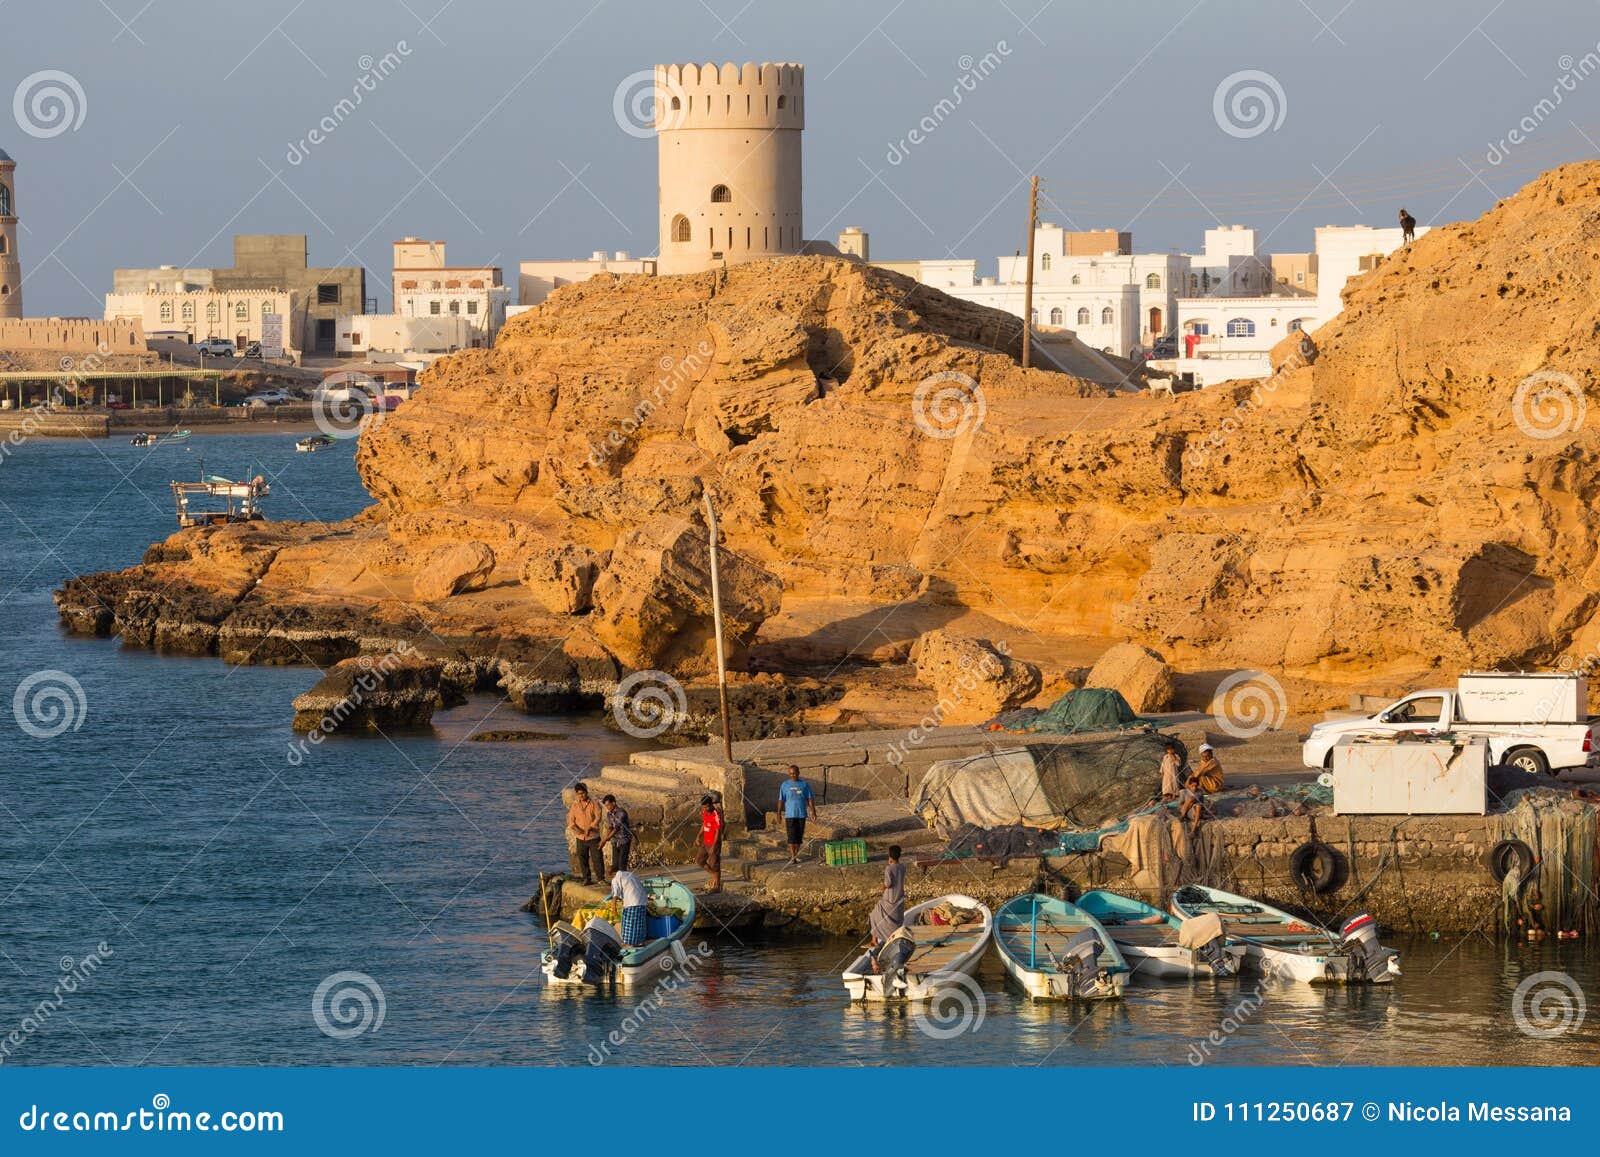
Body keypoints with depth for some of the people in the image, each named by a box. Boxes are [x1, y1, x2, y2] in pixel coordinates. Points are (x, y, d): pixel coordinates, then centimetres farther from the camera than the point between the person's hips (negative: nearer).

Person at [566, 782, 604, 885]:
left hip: (593, 837, -3)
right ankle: (587, 878, 18)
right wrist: (576, 829, -20)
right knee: (582, 859, 7)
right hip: (580, 838, 3)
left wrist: (590, 828, -24)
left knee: (597, 857, -5)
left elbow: (598, 818, -11)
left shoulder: (594, 804, -3)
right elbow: (571, 820, 0)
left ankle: (601, 878, 2)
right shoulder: (575, 805, 5)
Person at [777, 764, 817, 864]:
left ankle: (796, 855, 18)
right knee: (792, 836, -9)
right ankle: (792, 857, -10)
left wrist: (813, 811, -4)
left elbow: (810, 799, 5)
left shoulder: (804, 785, 6)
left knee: (799, 836, 6)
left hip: (801, 814, 2)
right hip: (790, 814, -2)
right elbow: (781, 800, 2)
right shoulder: (784, 785, 3)